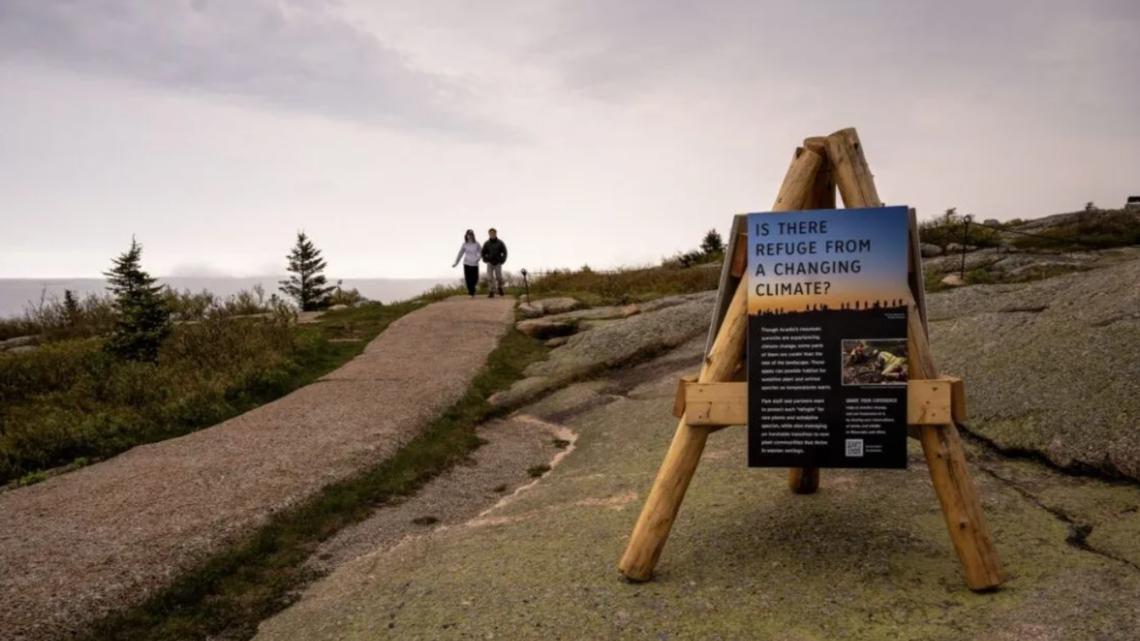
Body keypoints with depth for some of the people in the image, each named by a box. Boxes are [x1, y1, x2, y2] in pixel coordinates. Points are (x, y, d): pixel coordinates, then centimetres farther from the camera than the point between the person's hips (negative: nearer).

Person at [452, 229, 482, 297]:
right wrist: (456, 263, 10)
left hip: (475, 264, 0)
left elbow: (481, 252, 6)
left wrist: (478, 258, -13)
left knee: (475, 279, -1)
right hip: (467, 263, 0)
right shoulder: (465, 244, 3)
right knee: (468, 279, -7)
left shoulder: (476, 244, 1)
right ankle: (472, 293, 3)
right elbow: (460, 253, 10)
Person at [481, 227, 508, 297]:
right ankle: (491, 292, -3)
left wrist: (502, 260, -5)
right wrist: (486, 260, -1)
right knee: (490, 278, -6)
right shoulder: (486, 243, 0)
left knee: (499, 277, -1)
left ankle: (500, 288, 28)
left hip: (498, 263, -1)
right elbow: (483, 253, 10)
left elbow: (504, 252, 3)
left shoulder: (500, 243, -3)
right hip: (490, 263, 1)